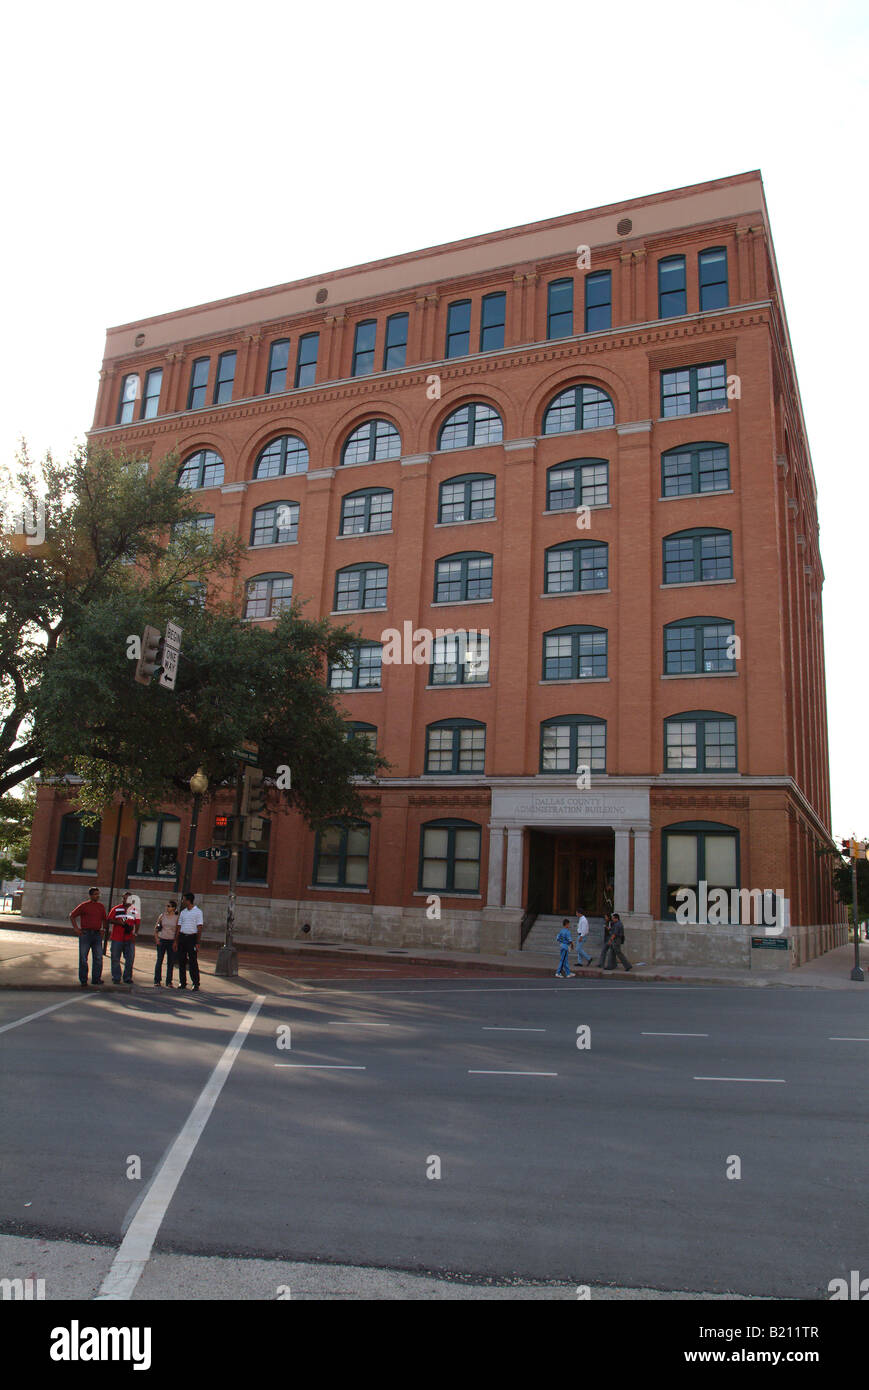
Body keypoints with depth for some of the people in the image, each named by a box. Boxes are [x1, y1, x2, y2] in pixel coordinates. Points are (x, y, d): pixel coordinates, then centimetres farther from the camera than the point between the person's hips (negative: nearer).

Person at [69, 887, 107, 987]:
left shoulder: (101, 906, 11)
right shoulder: (84, 905, -3)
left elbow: (104, 919, 25)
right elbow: (72, 916, 2)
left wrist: (103, 929, 12)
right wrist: (76, 928, -4)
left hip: (97, 934, 4)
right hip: (85, 934, -4)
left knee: (98, 958, 0)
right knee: (83, 958, 2)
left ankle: (96, 978, 8)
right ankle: (83, 980, 10)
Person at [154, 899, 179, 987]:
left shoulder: (176, 917, -1)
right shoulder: (162, 916, 3)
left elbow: (178, 931, 2)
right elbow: (156, 927, 10)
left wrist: (175, 942, -4)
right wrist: (156, 938, 0)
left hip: (171, 941, -1)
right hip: (161, 940, 1)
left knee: (171, 962, 2)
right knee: (159, 961, 2)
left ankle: (168, 982, 10)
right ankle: (157, 981, 12)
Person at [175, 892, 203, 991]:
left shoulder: (198, 912, -3)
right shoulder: (183, 912, 14)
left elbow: (199, 928, -6)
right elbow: (178, 927, 15)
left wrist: (197, 942, -11)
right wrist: (176, 941, 9)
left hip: (191, 938, -5)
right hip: (182, 937, 6)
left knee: (193, 961, -6)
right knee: (181, 960, 6)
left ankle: (196, 983, -1)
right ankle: (183, 983, 14)